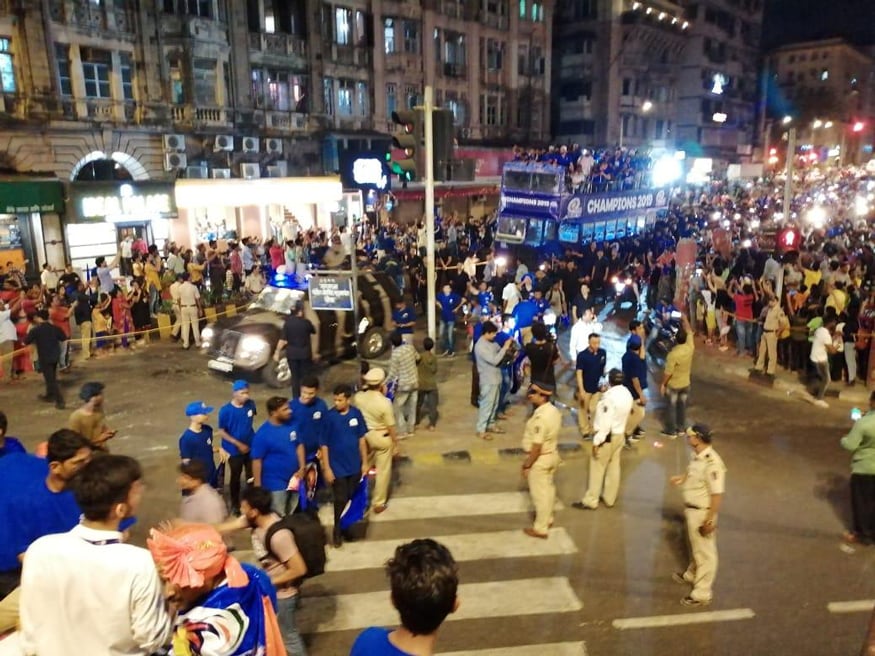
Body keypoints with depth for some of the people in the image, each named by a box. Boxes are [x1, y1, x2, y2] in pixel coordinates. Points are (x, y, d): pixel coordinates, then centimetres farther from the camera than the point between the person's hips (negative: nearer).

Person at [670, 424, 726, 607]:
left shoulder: (712, 463, -30)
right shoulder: (697, 456, -2)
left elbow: (717, 495, -27)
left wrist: (709, 520, -24)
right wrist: (682, 478, 7)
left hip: (702, 512, -9)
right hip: (692, 509, 9)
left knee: (704, 552, 7)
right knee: (695, 547, 29)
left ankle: (702, 594, 22)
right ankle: (691, 575, 51)